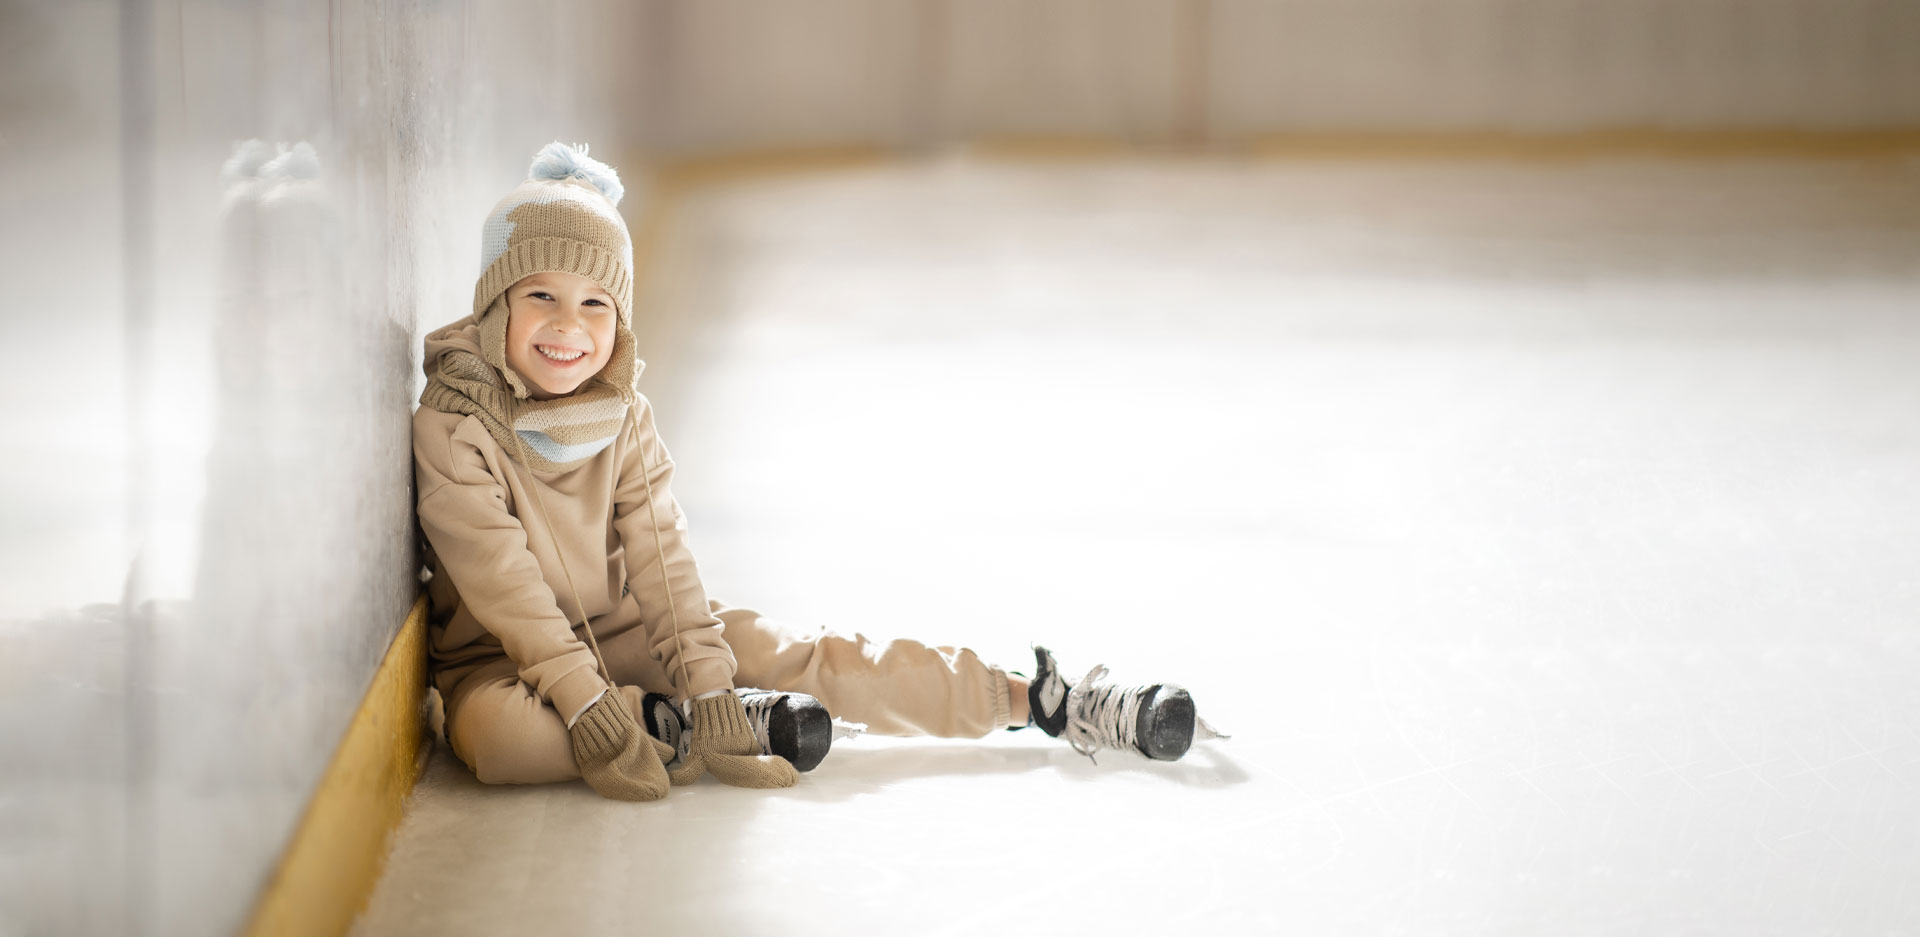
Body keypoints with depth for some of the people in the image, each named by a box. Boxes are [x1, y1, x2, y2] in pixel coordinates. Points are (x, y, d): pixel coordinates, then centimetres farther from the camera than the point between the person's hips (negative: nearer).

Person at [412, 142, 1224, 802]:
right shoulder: (452, 425, -17)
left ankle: (1033, 700, -4)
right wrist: (587, 711, -29)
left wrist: (708, 688, -19)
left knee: (801, 657, -9)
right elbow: (504, 582, -23)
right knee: (495, 732, -39)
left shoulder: (623, 420, 0)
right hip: (504, 661, -4)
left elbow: (659, 560, -7)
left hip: (623, 631, 4)